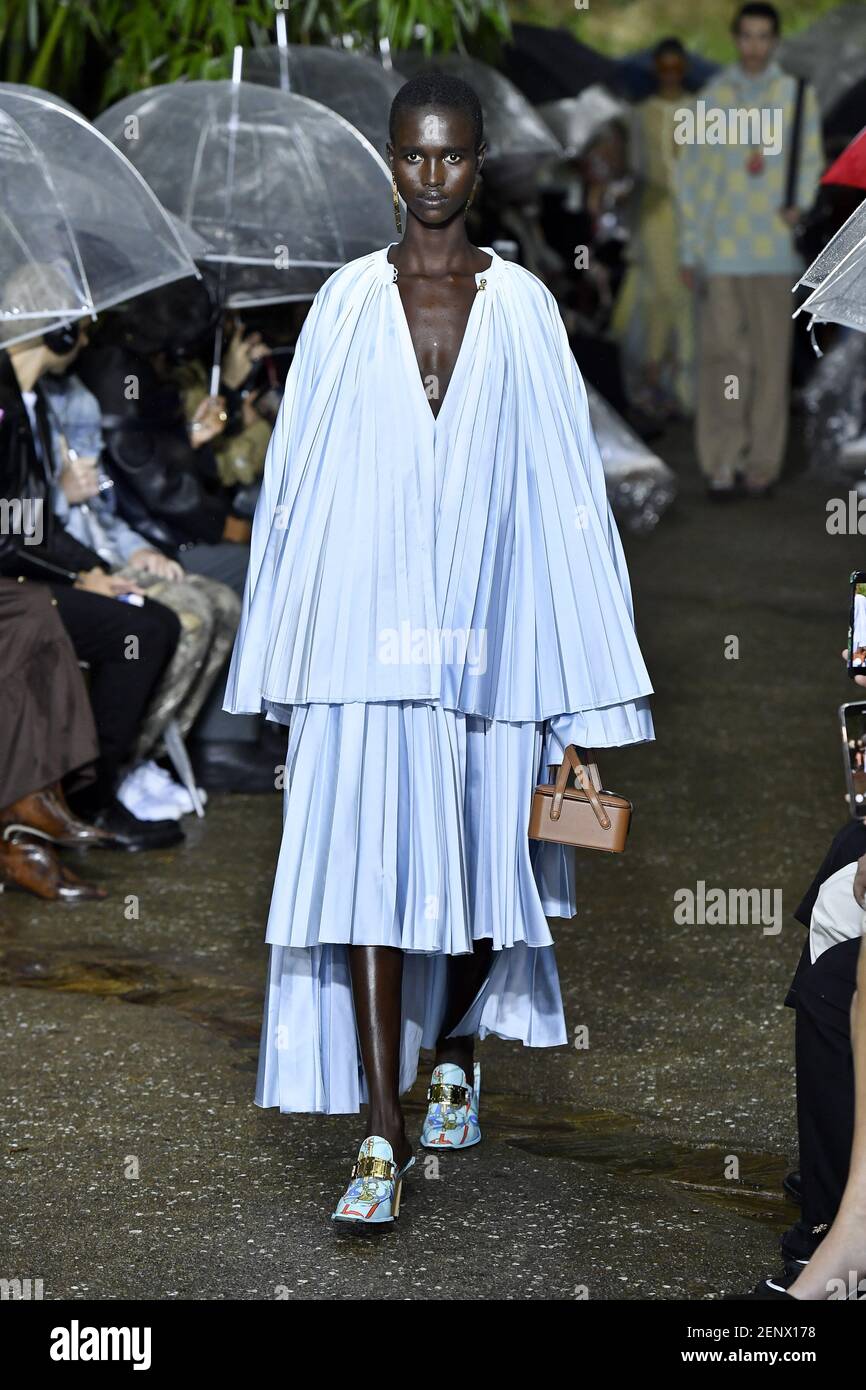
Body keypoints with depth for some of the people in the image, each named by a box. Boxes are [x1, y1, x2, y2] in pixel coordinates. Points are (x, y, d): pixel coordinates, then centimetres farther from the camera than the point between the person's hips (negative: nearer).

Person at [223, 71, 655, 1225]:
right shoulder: (349, 303, 4)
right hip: (368, 632, -1)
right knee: (368, 869, -7)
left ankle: (455, 1047, 39)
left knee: (479, 862, 11)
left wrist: (585, 684, -1)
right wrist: (286, 654, 5)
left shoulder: (522, 307, 3)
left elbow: (564, 483, 2)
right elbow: (298, 479, 6)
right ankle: (383, 1135, -6)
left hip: (487, 630, 1)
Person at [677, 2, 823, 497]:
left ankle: (763, 463, 8)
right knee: (720, 355, -3)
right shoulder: (713, 95, 8)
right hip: (720, 248, 1)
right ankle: (722, 464, 2)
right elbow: (691, 173, 10)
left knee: (771, 355, 1)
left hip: (774, 249, -1)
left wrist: (800, 205, -15)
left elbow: (810, 161, 6)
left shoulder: (797, 93, 5)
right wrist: (690, 249, 6)